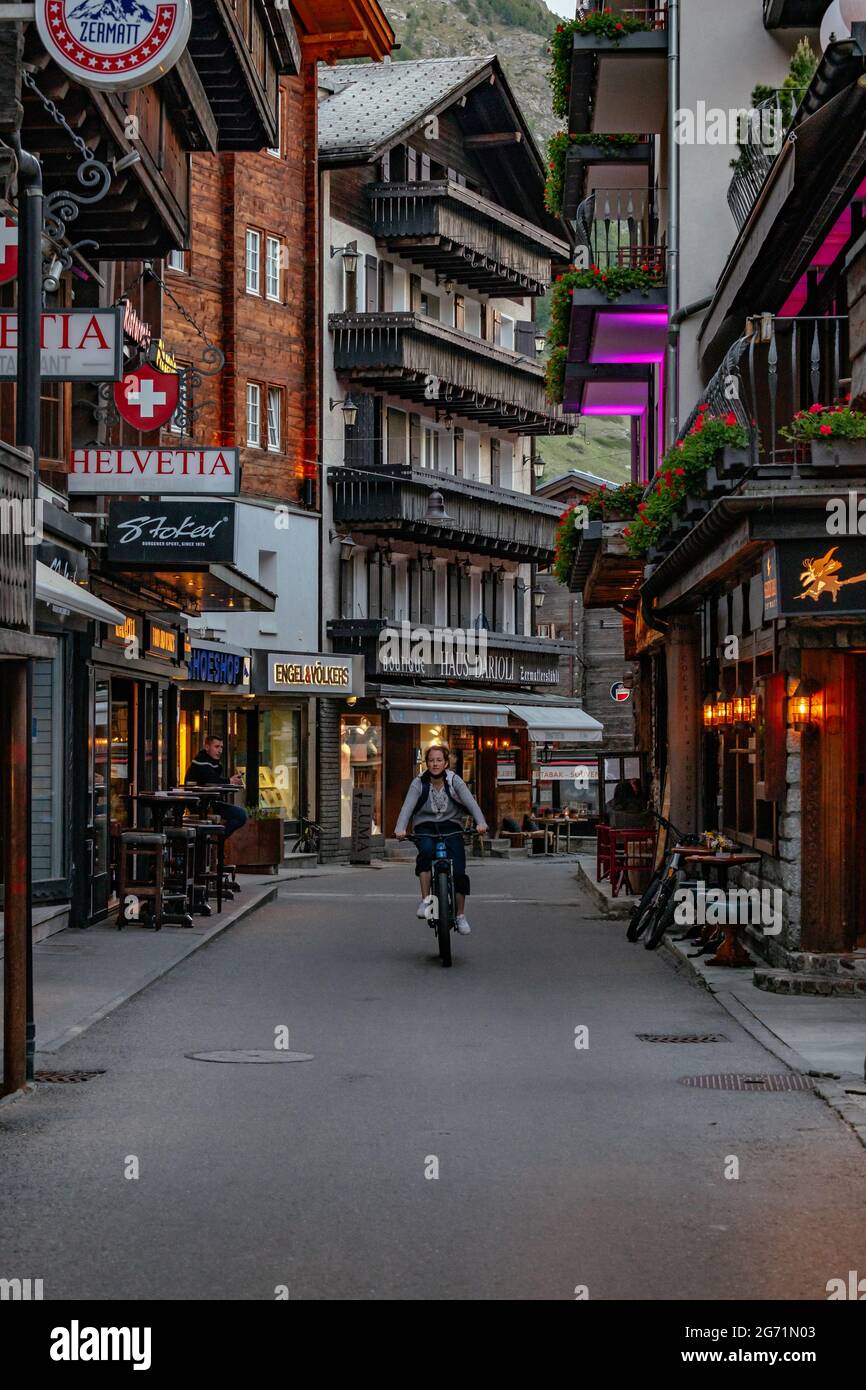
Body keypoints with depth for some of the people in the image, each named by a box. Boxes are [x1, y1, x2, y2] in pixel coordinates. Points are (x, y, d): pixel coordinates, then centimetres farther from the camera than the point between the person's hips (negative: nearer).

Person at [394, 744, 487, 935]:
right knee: (426, 851, -34)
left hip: (450, 826, 1)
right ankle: (425, 899, -27)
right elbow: (407, 806, -17)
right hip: (425, 827, -1)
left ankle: (460, 915, 2)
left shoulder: (454, 781, -5)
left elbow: (471, 802, -16)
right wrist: (400, 829, -35)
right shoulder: (419, 783, -5)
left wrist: (481, 823, -34)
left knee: (458, 871, -12)